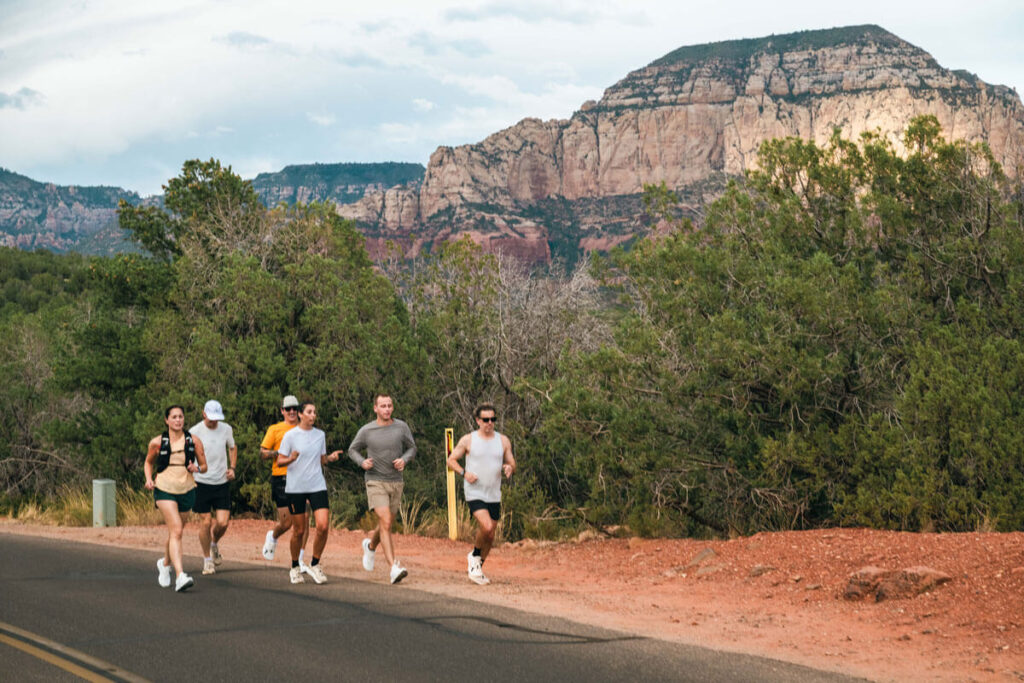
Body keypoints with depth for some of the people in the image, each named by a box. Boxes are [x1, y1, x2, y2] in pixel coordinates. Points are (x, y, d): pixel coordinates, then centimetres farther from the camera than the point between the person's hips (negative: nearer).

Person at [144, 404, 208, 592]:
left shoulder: (194, 442, 3)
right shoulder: (157, 442, 0)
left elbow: (204, 466, 9)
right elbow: (148, 462, 16)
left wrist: (197, 468, -14)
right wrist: (149, 478, -2)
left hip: (186, 491, 3)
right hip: (164, 490, -3)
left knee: (175, 532, 15)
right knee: (176, 530, -20)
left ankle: (165, 563, 45)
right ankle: (180, 576, -28)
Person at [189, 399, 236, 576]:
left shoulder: (226, 429, 3)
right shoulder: (194, 432, -8)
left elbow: (232, 448, 21)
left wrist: (232, 467, 8)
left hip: (222, 482, 3)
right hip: (201, 482, -3)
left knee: (222, 523, -5)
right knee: (205, 522, -2)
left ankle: (214, 544, 28)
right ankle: (207, 559, 15)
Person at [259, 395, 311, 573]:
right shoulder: (275, 429, 6)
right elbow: (262, 453, 3)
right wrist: (279, 453, -13)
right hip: (281, 478, -3)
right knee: (286, 521, -4)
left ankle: (300, 559, 2)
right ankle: (272, 537, 30)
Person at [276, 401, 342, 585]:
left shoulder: (320, 435, 9)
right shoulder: (290, 435, -3)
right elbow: (280, 461, -2)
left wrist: (330, 458, -3)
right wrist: (291, 459, -22)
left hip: (317, 486, 3)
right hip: (295, 487, -3)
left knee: (323, 526, -12)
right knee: (298, 530, 3)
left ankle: (315, 565, 6)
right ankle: (295, 568, 22)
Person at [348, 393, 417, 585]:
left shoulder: (401, 427, -1)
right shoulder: (366, 431, -5)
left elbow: (412, 448, 10)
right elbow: (353, 450, 10)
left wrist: (404, 460, -11)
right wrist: (362, 462, -10)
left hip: (396, 482, 3)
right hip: (375, 482, -3)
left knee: (386, 525, 16)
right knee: (386, 523, -18)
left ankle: (370, 545, 50)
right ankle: (394, 568, -23)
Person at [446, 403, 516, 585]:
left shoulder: (503, 441, 8)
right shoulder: (468, 440, -1)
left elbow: (512, 464, 14)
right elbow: (451, 460, 5)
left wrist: (509, 468, -11)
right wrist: (464, 472, -13)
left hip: (494, 494, 4)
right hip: (474, 492, -4)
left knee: (490, 535, 7)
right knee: (486, 526, -24)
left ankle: (477, 569, 25)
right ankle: (475, 555, 4)